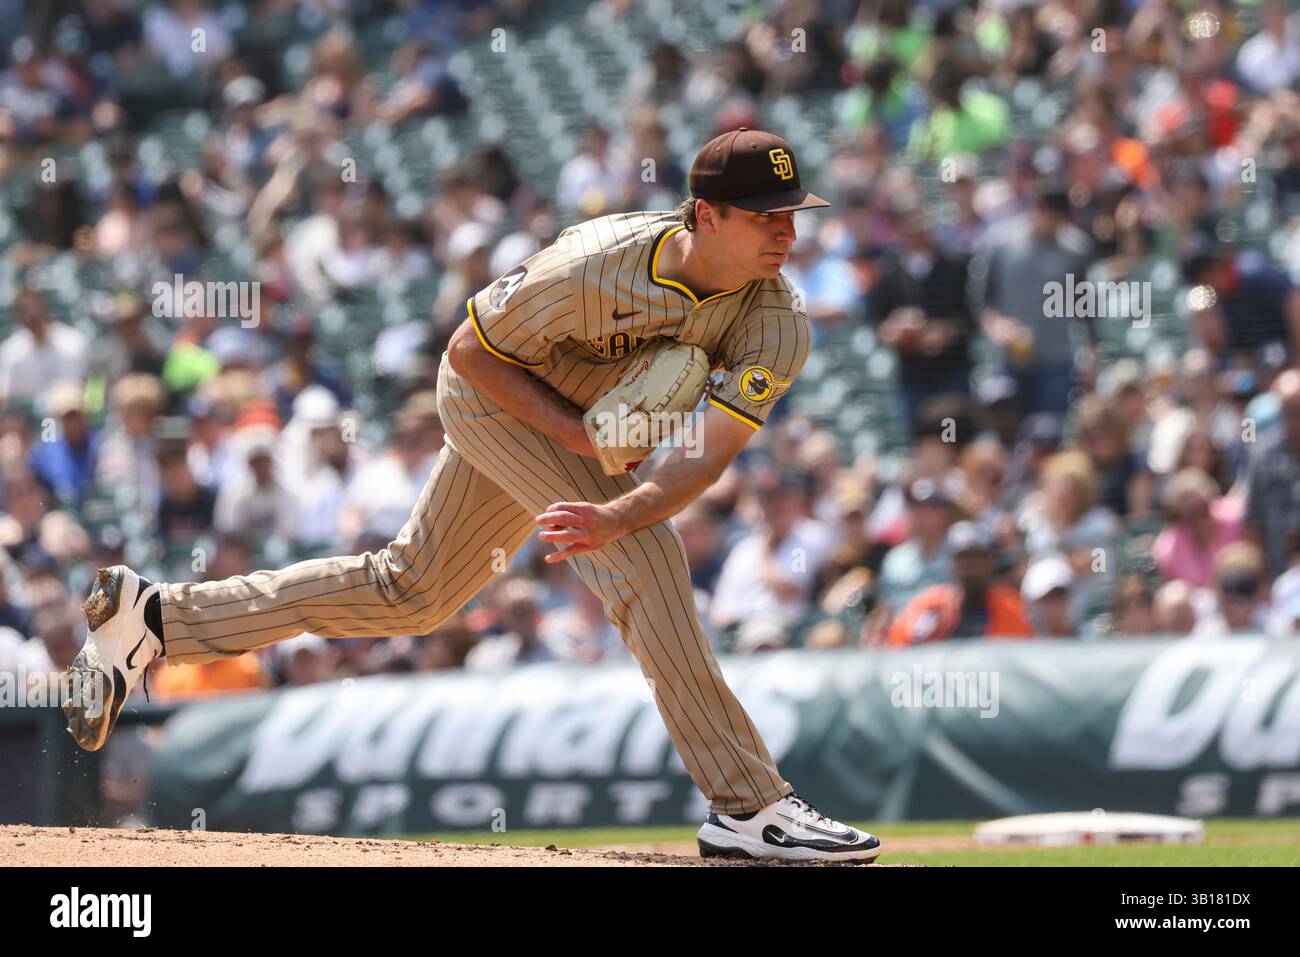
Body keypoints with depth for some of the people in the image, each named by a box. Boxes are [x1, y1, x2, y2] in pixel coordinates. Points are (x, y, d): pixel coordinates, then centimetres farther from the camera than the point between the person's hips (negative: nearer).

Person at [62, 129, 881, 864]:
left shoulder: (779, 327, -24)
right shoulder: (594, 270, -35)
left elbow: (711, 455, -31)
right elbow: (469, 349, -20)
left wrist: (615, 516, -46)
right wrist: (571, 432, -27)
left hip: (577, 414, 6)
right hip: (494, 389, -6)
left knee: (409, 593, 15)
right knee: (645, 559, -22)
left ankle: (156, 617, 27)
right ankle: (748, 806, -21)